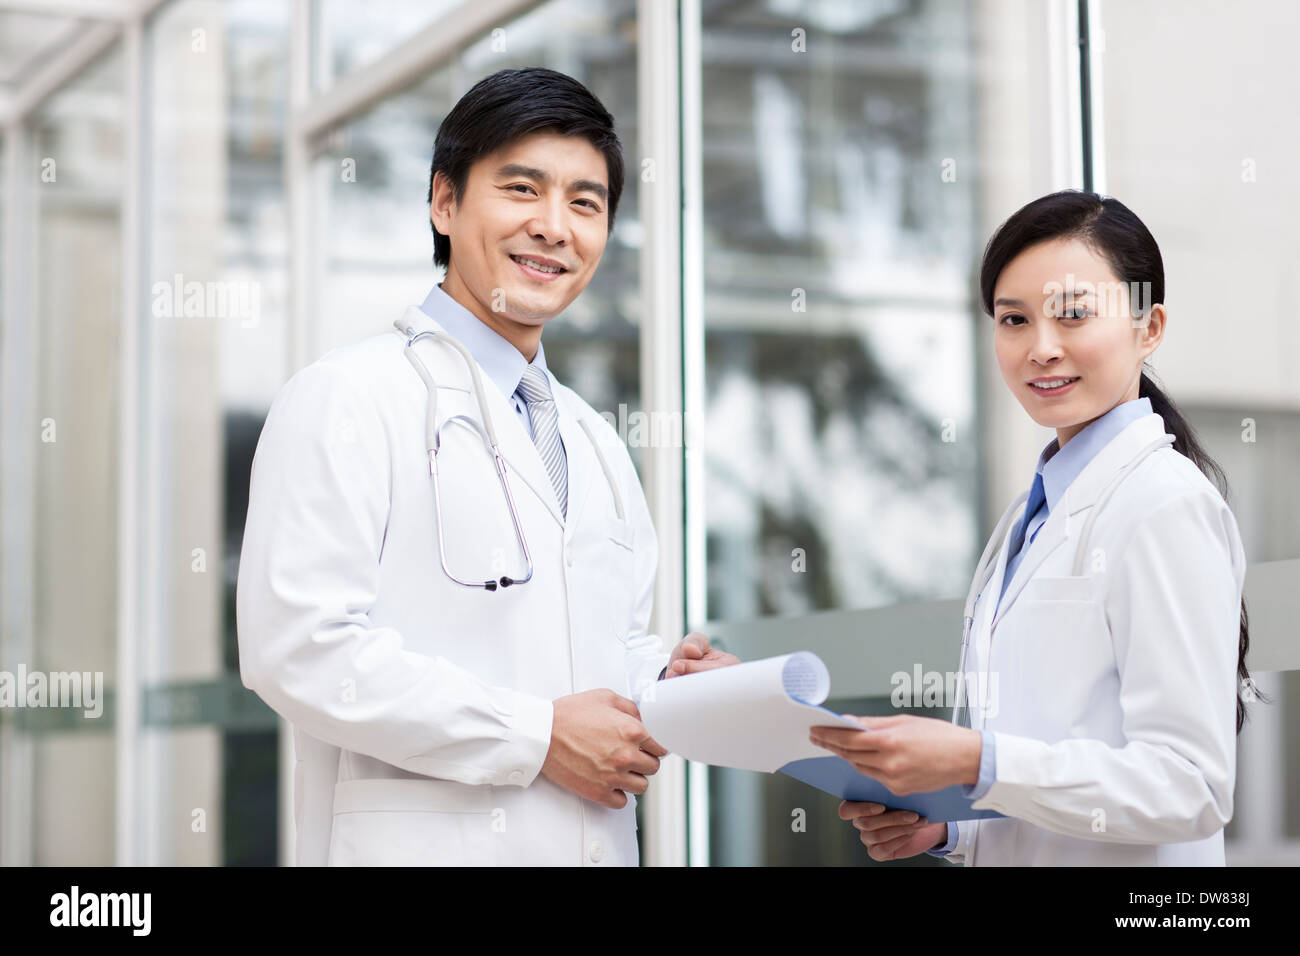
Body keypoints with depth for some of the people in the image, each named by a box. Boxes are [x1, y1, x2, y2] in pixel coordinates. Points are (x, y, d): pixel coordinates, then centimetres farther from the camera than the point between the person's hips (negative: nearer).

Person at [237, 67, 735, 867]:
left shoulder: (596, 444, 17)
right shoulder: (347, 400, -8)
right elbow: (300, 648, -18)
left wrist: (667, 682, 0)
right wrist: (537, 736, -17)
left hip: (599, 841, 7)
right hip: (423, 841, -7)